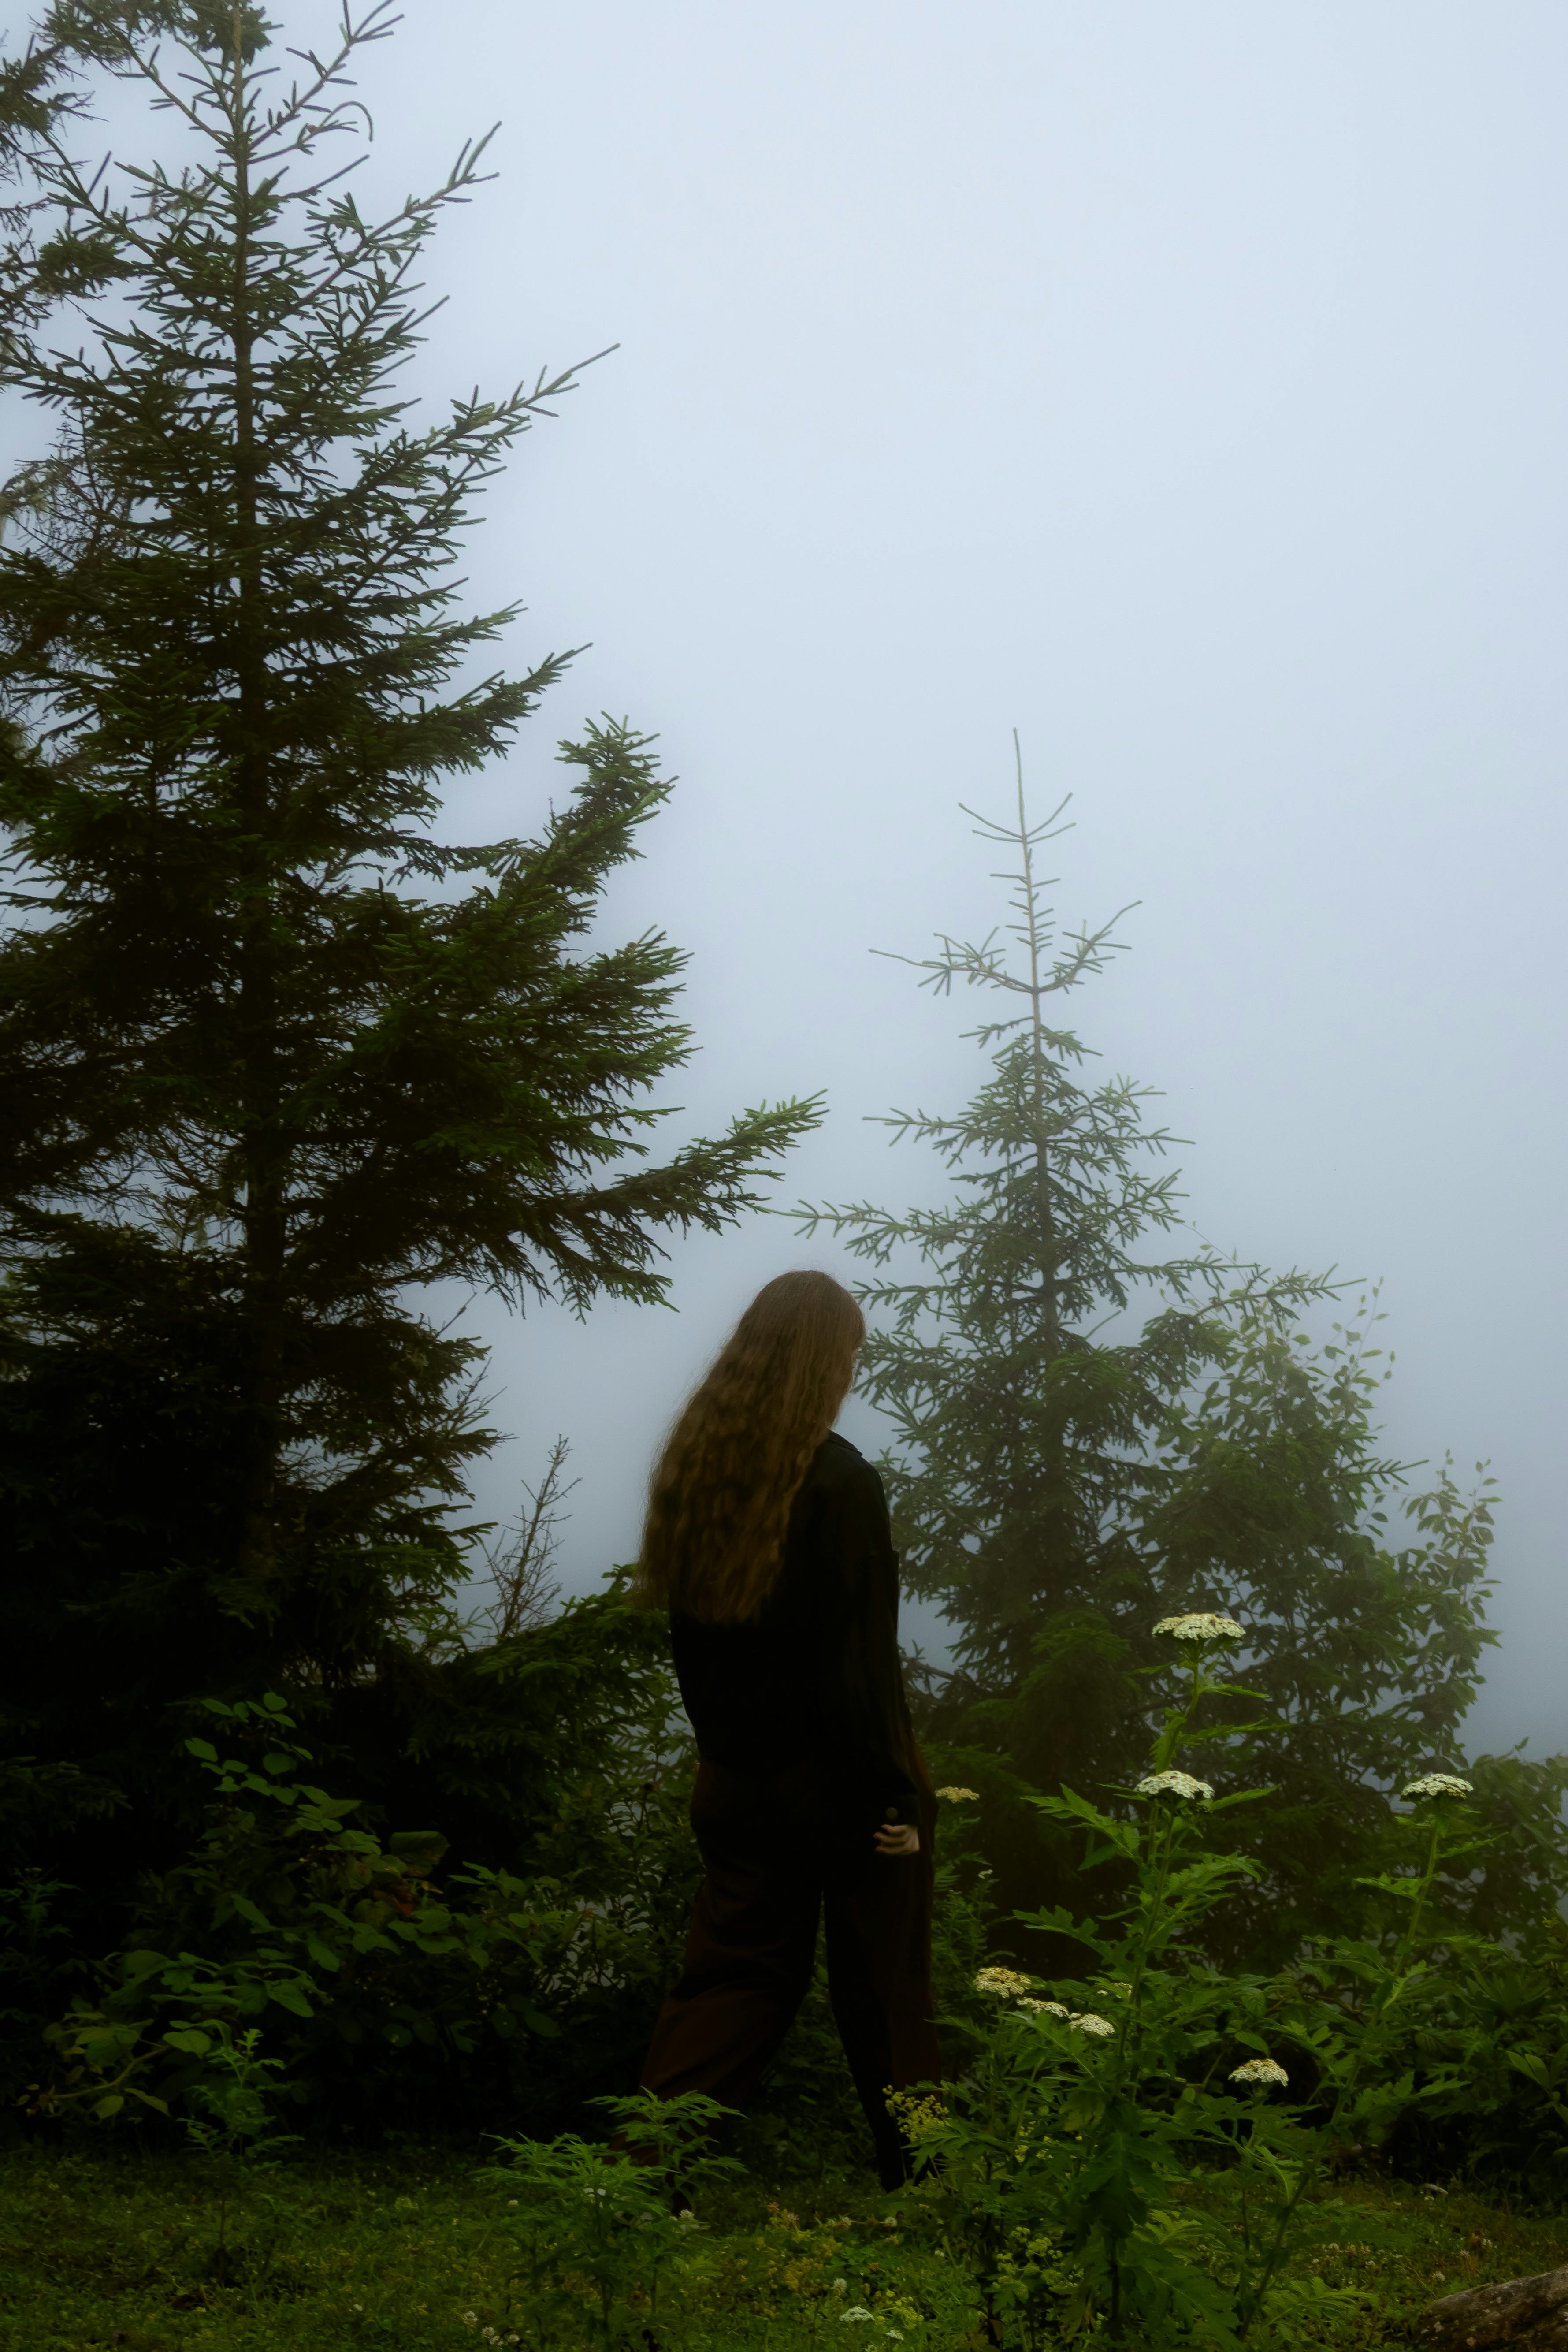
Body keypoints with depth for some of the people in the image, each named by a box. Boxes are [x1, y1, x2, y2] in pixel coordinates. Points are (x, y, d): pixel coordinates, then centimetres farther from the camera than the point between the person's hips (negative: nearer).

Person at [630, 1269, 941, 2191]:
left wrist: (726, 1745, 16)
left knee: (731, 1976, 12)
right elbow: (861, 1656, -18)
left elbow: (690, 1629, 9)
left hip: (736, 1777, 6)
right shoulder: (839, 1481, -17)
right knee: (884, 1997, 8)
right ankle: (921, 2183, 19)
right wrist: (894, 1791, -13)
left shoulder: (693, 1469, 3)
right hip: (837, 1776, -5)